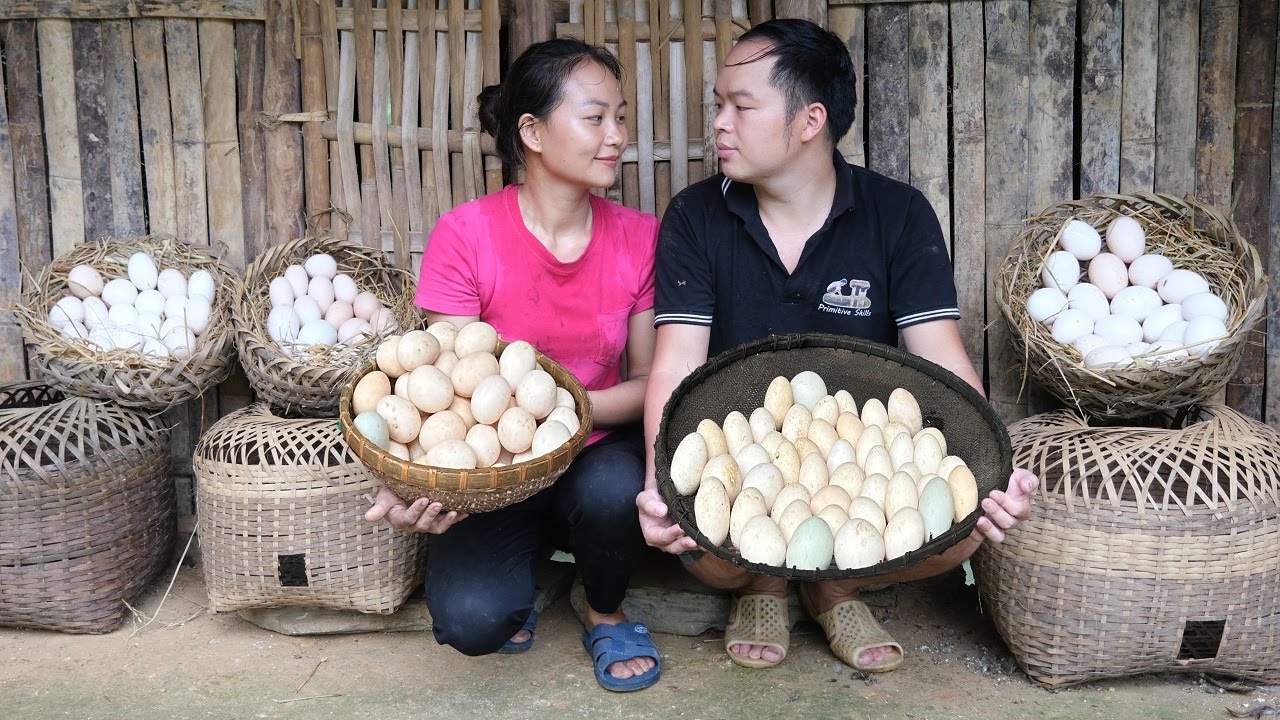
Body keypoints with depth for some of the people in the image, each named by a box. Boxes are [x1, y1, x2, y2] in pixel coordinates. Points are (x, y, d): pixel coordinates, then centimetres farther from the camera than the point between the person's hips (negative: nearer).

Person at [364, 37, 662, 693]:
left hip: (596, 455, 2)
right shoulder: (466, 234, -13)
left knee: (614, 488, -34)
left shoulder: (638, 237, -5)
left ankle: (605, 613, 2)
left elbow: (650, 381, -2)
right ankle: (519, 573, 13)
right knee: (470, 620, -27)